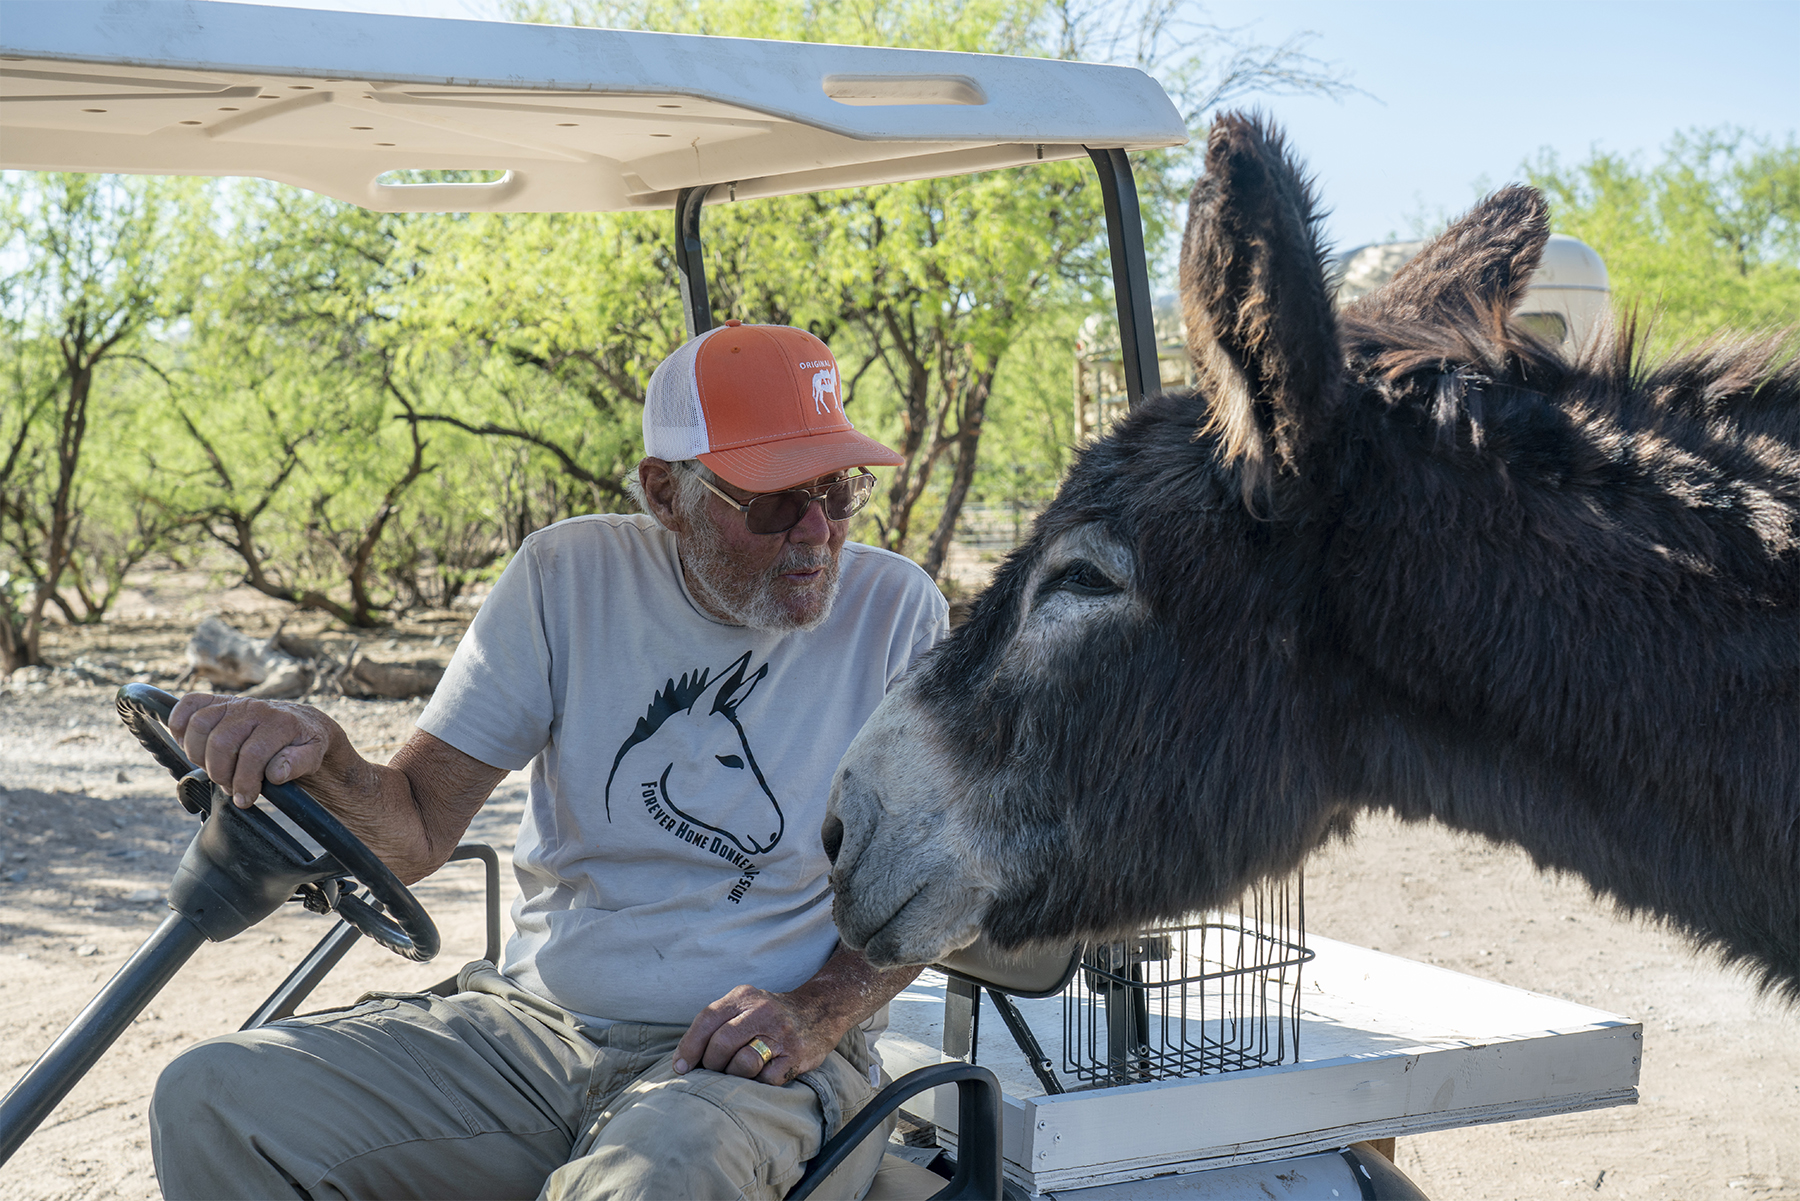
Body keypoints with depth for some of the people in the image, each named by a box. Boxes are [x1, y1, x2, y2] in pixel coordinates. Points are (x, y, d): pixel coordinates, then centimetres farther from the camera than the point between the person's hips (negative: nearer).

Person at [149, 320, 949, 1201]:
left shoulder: (894, 610, -3)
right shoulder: (571, 574, 0)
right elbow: (413, 836, -3)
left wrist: (817, 1012, -16)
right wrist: (320, 757, -26)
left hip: (747, 1061, -3)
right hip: (535, 1025, 3)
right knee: (213, 1099, -17)